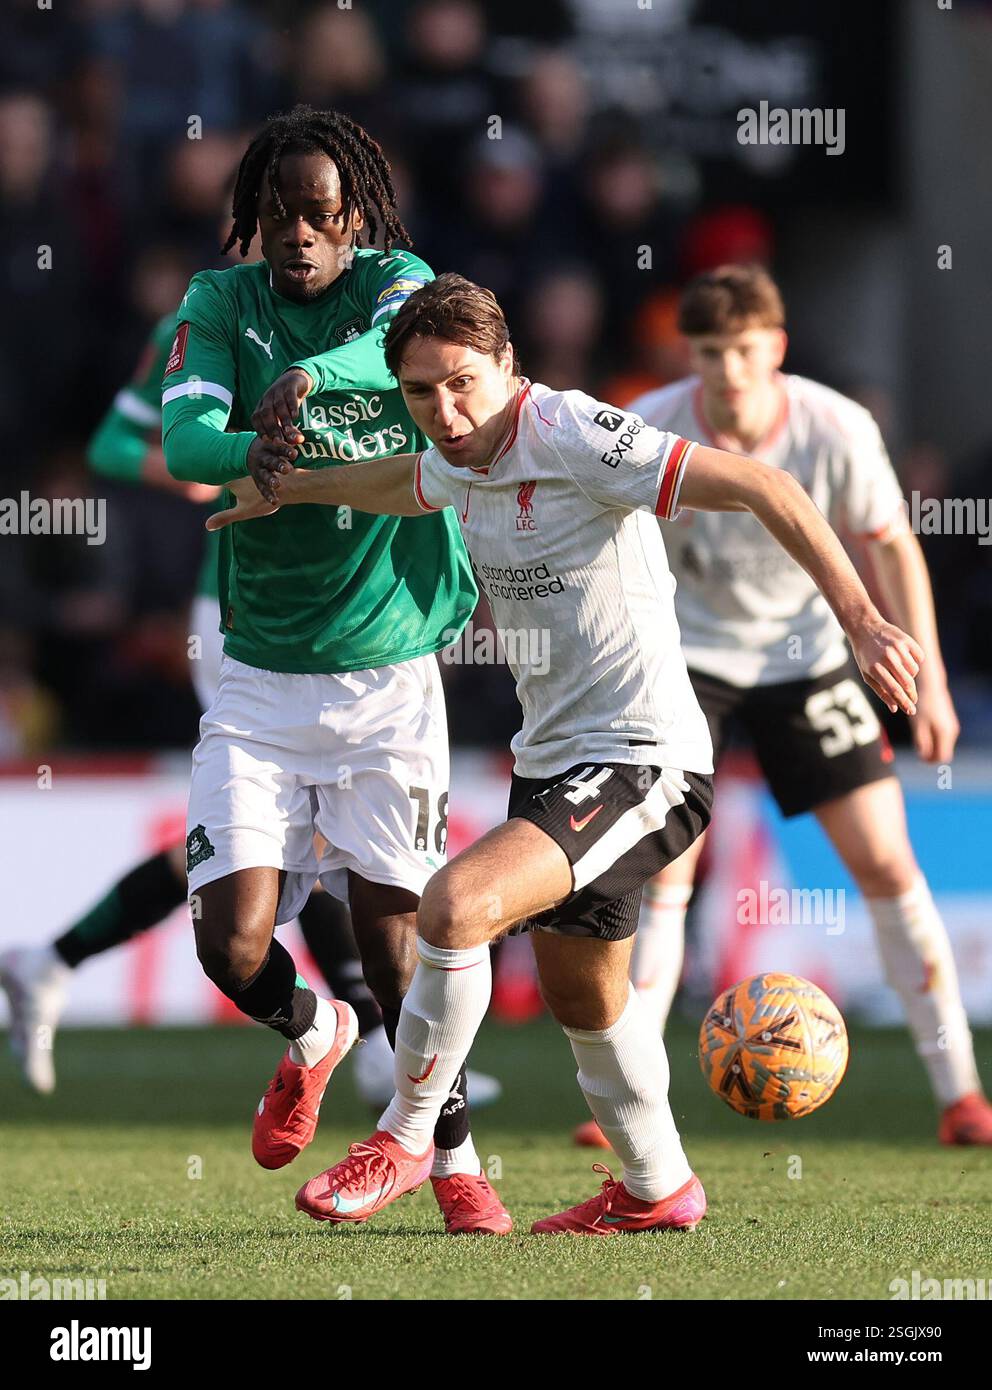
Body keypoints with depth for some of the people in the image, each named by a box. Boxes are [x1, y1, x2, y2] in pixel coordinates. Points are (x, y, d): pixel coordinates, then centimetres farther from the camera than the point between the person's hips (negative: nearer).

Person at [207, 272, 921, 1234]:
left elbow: (761, 487, -23)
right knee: (581, 1001, 23)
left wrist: (859, 621, -29)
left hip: (644, 763, -9)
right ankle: (658, 1191, 44)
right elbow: (410, 482, 32)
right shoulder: (464, 456, 4)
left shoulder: (571, 435, -20)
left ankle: (405, 1137, -7)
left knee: (455, 905, -26)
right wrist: (286, 488, 41)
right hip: (552, 761, 9)